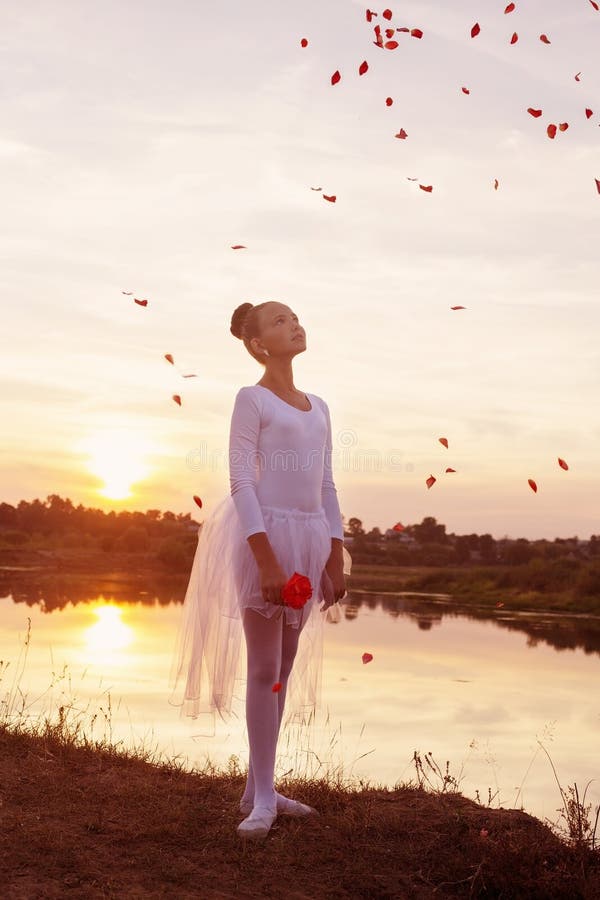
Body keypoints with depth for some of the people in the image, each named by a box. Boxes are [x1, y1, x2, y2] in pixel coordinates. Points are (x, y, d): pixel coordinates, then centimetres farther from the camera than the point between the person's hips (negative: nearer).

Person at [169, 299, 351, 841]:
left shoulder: (319, 408, 14)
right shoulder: (252, 399, -5)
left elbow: (327, 486, 14)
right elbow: (241, 479, -12)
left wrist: (336, 558, 7)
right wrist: (265, 558, -19)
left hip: (310, 538, 6)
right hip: (266, 535, -6)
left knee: (285, 669, 10)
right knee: (264, 668, -2)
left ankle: (259, 788, 21)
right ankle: (262, 800, 5)